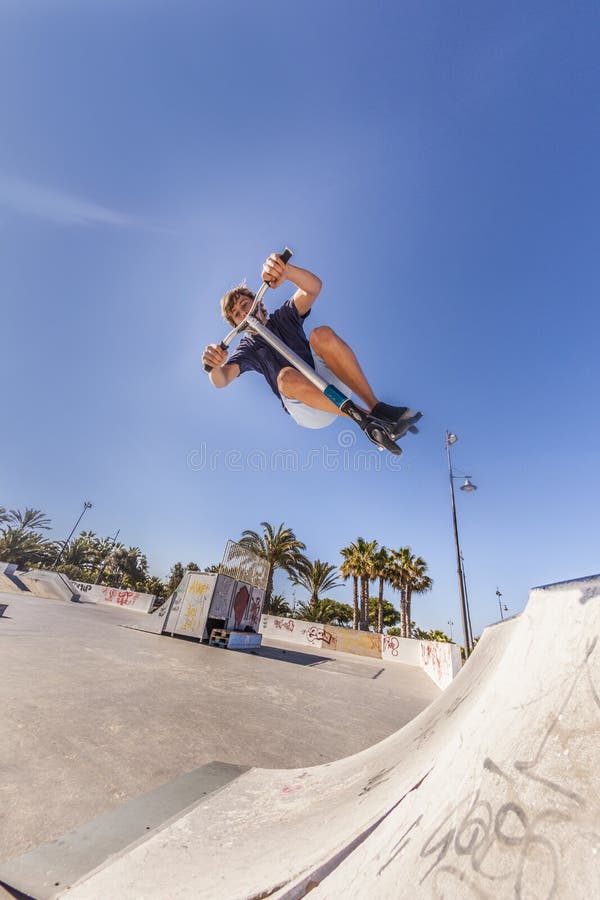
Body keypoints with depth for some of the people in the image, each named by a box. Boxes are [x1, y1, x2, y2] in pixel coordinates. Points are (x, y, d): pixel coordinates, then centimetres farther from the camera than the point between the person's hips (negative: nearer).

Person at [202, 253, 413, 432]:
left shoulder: (283, 316, 17)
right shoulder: (248, 348, 14)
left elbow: (313, 287, -3)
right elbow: (221, 380, -5)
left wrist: (285, 270, -25)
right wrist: (214, 366, -30)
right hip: (308, 411, -1)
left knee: (321, 334, -24)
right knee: (287, 376, -34)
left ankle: (375, 406, -27)